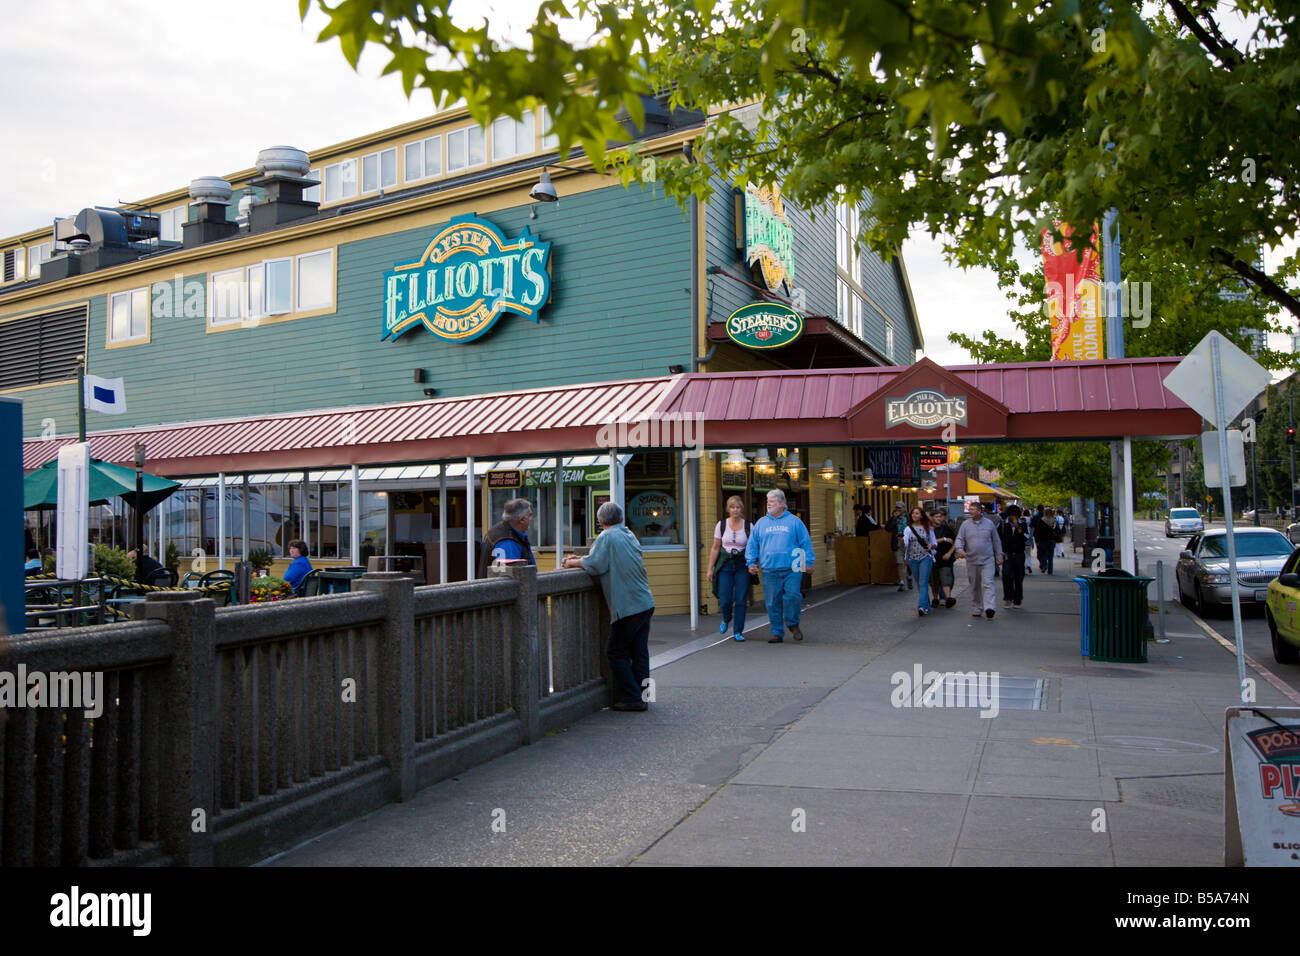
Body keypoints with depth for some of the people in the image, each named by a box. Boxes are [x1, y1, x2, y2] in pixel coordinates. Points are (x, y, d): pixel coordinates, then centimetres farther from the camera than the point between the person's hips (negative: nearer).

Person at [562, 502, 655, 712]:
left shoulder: (606, 537, -9)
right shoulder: (630, 535, 16)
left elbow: (594, 566, -16)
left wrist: (573, 563, 1)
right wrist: (579, 559, 17)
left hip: (627, 607, -8)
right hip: (646, 604, 8)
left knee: (615, 653, 3)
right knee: (639, 651, 12)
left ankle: (633, 698, 2)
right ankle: (642, 691, 15)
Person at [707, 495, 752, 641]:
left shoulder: (748, 526, 1)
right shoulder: (721, 525, 2)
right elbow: (715, 548, 5)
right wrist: (710, 569, 3)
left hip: (742, 566, 0)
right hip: (725, 565, 0)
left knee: (740, 600, -2)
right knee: (724, 600, -5)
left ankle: (738, 632, 10)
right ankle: (726, 619, 29)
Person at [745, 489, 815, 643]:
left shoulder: (794, 521, 6)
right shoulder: (761, 523, 12)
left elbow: (806, 542, 6)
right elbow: (752, 545, 13)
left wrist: (808, 562, 0)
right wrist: (751, 562, 3)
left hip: (792, 569, -2)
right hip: (769, 571, 2)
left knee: (792, 596, -15)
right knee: (773, 603, 2)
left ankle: (793, 624, 11)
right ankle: (777, 633, 14)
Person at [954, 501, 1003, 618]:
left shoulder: (989, 523, 5)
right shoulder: (965, 524, 5)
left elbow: (996, 541, 12)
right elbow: (959, 539, 0)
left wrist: (999, 555, 10)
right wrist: (960, 549, -20)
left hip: (987, 560, -2)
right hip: (971, 560, 2)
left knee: (987, 584, -13)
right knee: (974, 586, 9)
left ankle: (989, 607, -21)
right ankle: (976, 608, 19)